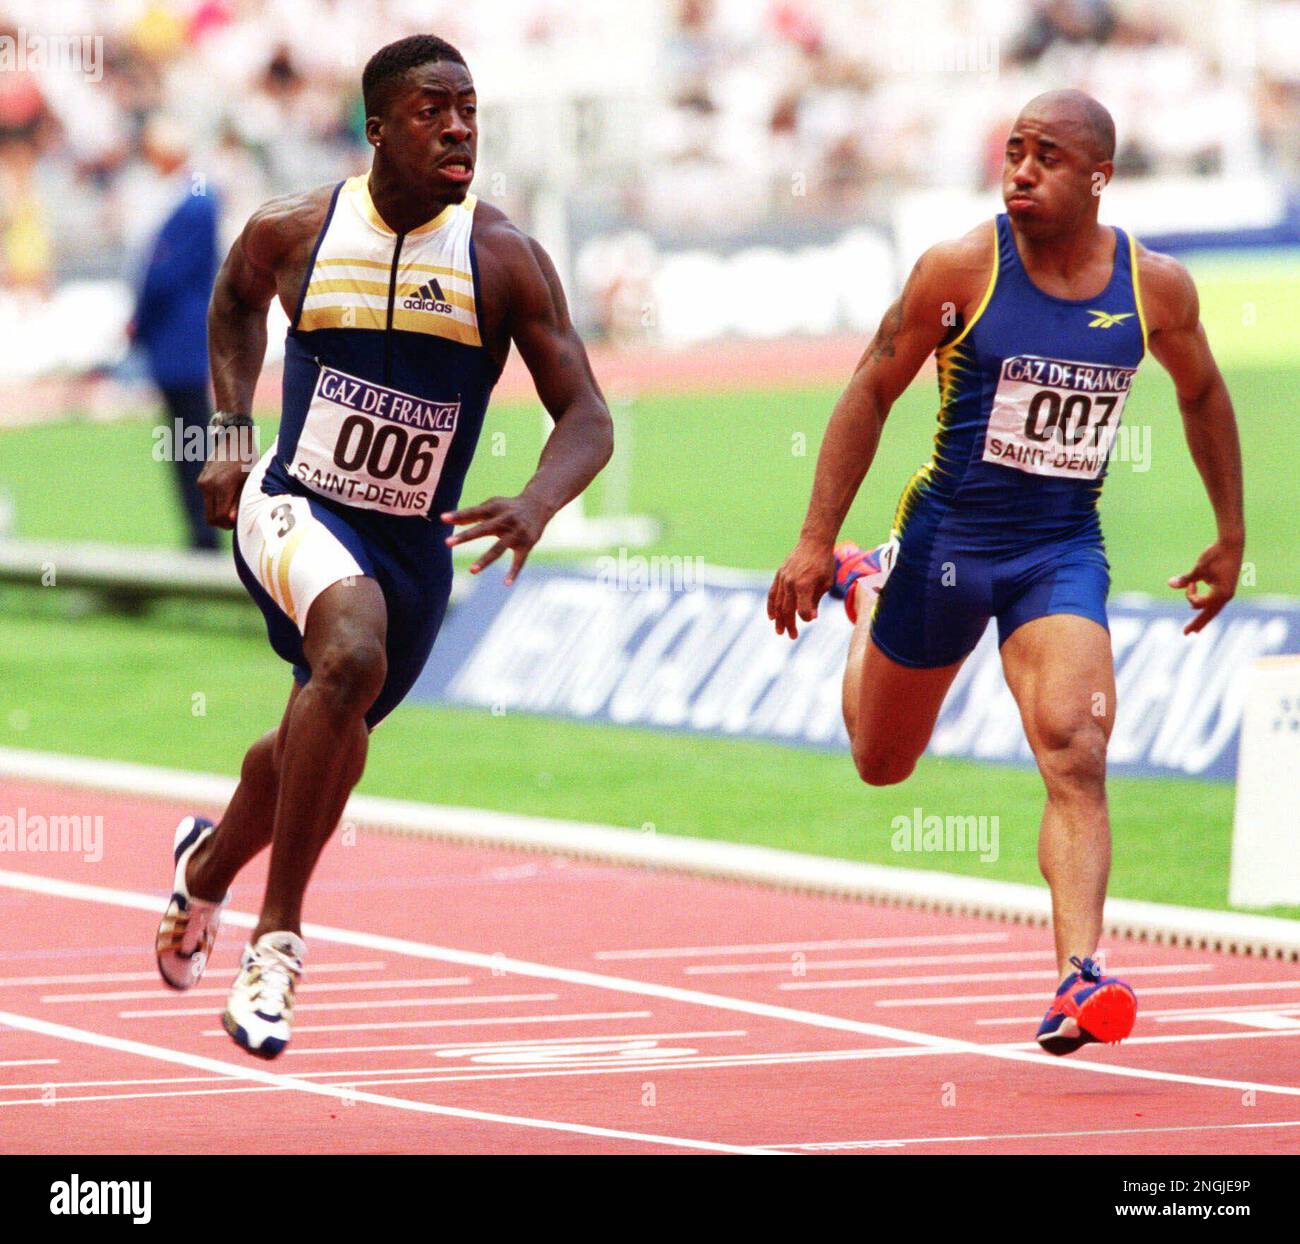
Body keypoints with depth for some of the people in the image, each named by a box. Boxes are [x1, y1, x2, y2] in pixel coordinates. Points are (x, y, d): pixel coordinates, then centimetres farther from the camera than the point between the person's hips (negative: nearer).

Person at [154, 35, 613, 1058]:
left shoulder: (505, 260, -11)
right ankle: (277, 938, -27)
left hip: (416, 545, 3)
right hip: (294, 508, -3)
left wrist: (537, 504, -32)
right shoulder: (293, 234, -7)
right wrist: (229, 434, 8)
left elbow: (587, 417, -12)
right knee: (352, 655, -34)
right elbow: (236, 301, 18)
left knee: (322, 742, 21)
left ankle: (209, 864, 57)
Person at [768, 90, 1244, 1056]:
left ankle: (1080, 978, -28)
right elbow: (872, 394, -4)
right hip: (949, 536, 0)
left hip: (1065, 550, 0)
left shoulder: (1156, 287, -5)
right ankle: (868, 594, 49)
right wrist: (817, 541, -8)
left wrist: (1231, 536, 18)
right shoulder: (961, 270, -13)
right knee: (882, 763, 18)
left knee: (1076, 756, -21)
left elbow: (1203, 395, 15)